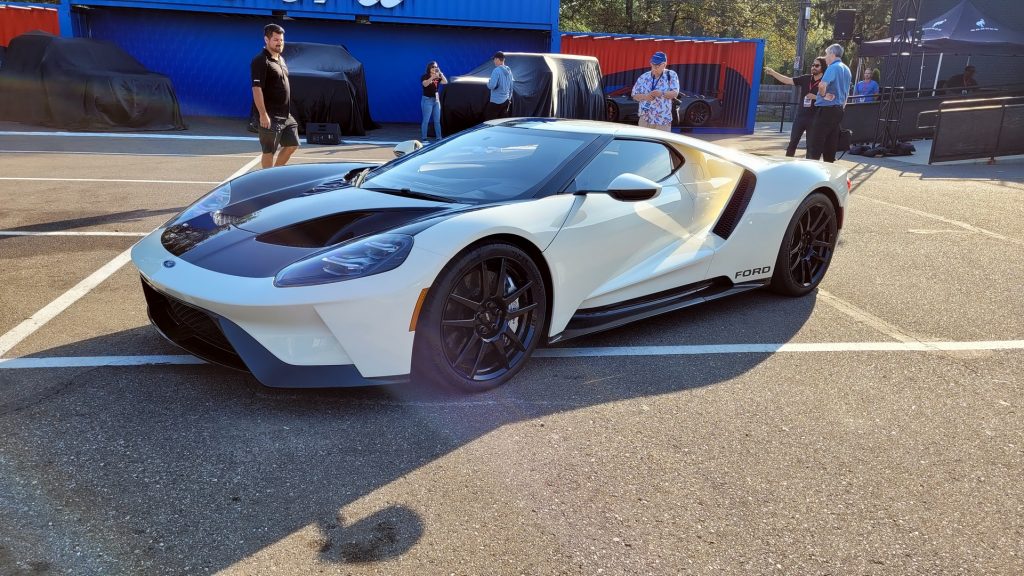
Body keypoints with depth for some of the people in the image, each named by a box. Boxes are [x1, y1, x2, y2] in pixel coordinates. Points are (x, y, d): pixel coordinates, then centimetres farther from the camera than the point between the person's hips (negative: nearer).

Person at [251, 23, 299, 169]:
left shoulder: (281, 59, 14)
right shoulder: (261, 61, -14)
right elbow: (257, 89, -20)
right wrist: (263, 114, -25)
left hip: (285, 115, 9)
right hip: (270, 116, -9)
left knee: (292, 145, 14)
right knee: (269, 151, 0)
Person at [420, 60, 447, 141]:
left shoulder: (437, 77, 8)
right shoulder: (425, 76, -6)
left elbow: (445, 82, -6)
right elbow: (425, 84, -27)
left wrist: (440, 73, -16)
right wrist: (433, 77, -38)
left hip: (436, 99, 5)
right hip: (427, 100, -5)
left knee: (437, 120, 7)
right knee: (426, 120, -4)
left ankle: (438, 137, 13)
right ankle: (423, 138, 0)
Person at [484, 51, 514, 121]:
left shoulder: (496, 70, -16)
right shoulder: (509, 70, 8)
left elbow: (492, 86, -22)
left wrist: (488, 82, 0)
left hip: (496, 101, -7)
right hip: (506, 100, 8)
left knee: (489, 120, 0)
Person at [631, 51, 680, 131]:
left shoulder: (671, 75, 2)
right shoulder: (643, 77, 8)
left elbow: (675, 93, -8)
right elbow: (635, 95, 8)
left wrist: (662, 94, -28)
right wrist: (645, 97, -13)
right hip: (645, 119, 2)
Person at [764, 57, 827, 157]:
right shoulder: (806, 79, 6)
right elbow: (788, 80, 2)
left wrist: (816, 97, -20)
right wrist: (773, 73, -5)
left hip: (814, 118, -4)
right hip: (800, 116, 4)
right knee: (792, 142, 6)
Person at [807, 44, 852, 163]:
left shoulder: (833, 67, -13)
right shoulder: (847, 69, 17)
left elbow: (822, 85, -30)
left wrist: (824, 95, -12)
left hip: (826, 108, -9)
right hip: (839, 109, 9)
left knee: (814, 143, -8)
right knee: (831, 144, 10)